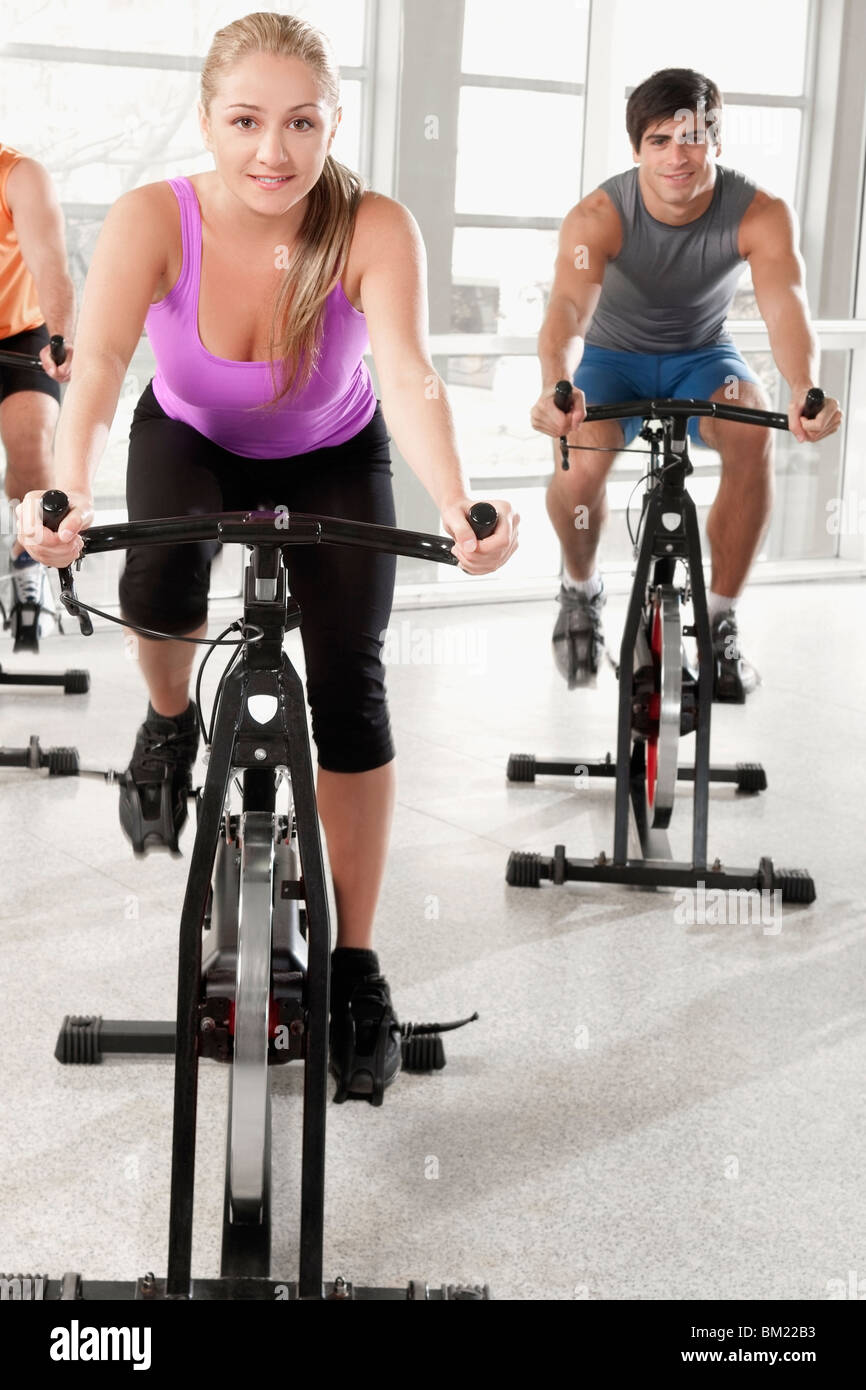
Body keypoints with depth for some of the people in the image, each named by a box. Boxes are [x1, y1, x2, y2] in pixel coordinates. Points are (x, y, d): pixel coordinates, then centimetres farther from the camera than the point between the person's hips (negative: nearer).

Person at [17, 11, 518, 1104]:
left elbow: (408, 376, -45)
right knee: (158, 588, -31)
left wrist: (457, 509, -63)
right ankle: (170, 720, 7)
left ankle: (354, 967, -1)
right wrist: (67, 495, -62)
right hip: (191, 440, 0)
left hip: (333, 459, 0)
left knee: (349, 688, -13)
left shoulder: (373, 230, -32)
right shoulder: (152, 221, -31)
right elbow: (96, 365, -43)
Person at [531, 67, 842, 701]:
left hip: (700, 355, 1)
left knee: (754, 431, -32)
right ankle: (581, 589, 2)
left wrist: (804, 389, -60)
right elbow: (569, 306, -42)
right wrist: (557, 387, -65)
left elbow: (785, 302, -39)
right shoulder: (598, 216, -26)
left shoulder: (762, 215, -23)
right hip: (612, 356, -1)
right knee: (581, 452, -33)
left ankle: (721, 620, -14)